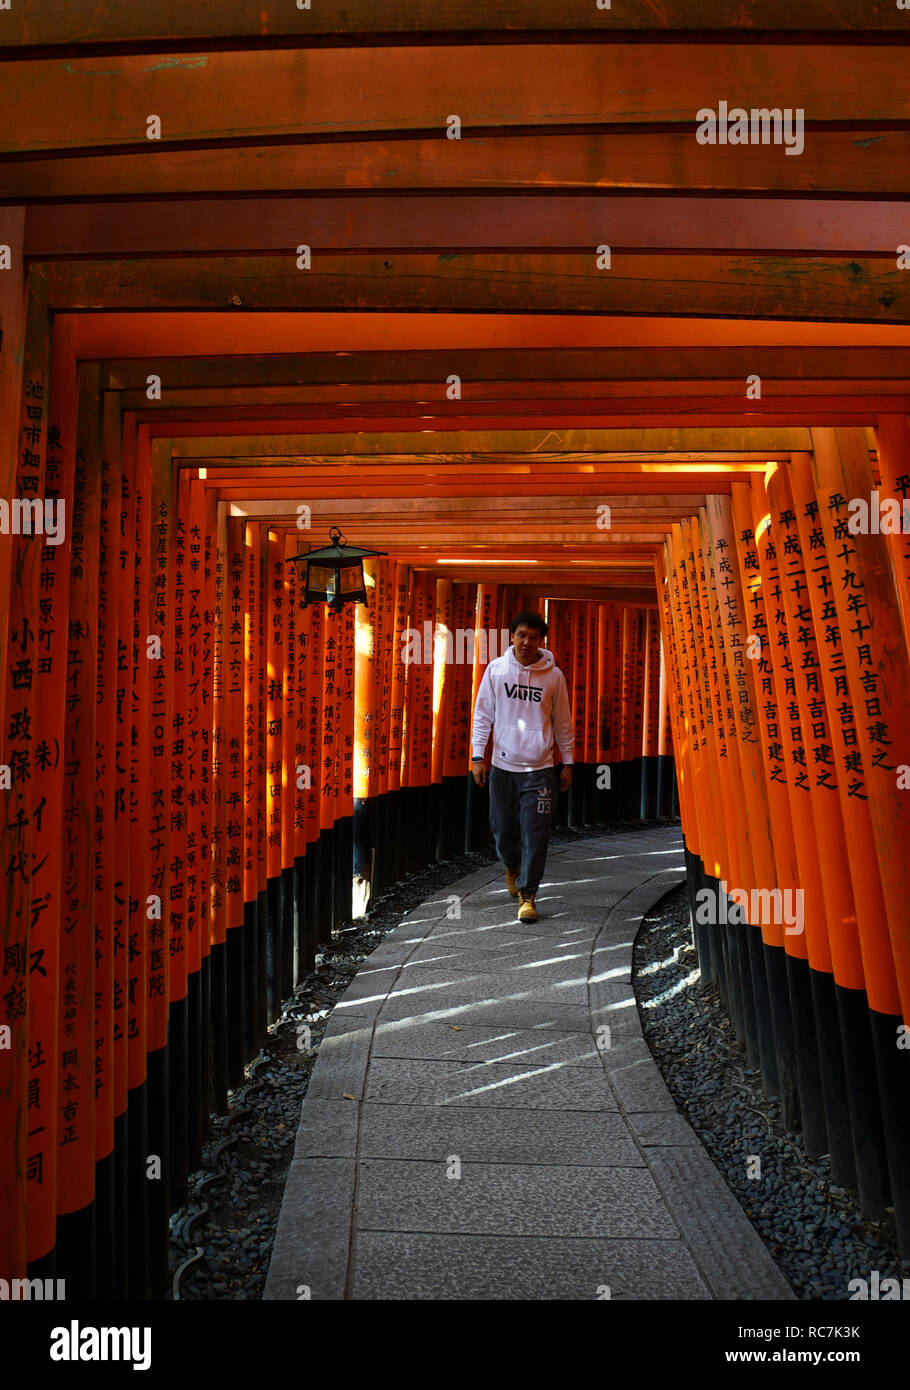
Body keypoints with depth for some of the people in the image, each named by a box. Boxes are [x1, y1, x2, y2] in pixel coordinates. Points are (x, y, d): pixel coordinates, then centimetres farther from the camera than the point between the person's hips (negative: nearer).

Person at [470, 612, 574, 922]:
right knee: (503, 830, 12)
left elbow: (562, 722, 7)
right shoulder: (496, 669, -1)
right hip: (503, 765, 1)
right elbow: (483, 714, 3)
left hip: (540, 768, -1)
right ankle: (512, 866, 43)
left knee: (535, 835, -4)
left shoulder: (553, 675, -1)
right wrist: (477, 756, -2)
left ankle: (527, 894, 9)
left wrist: (567, 762, 9)